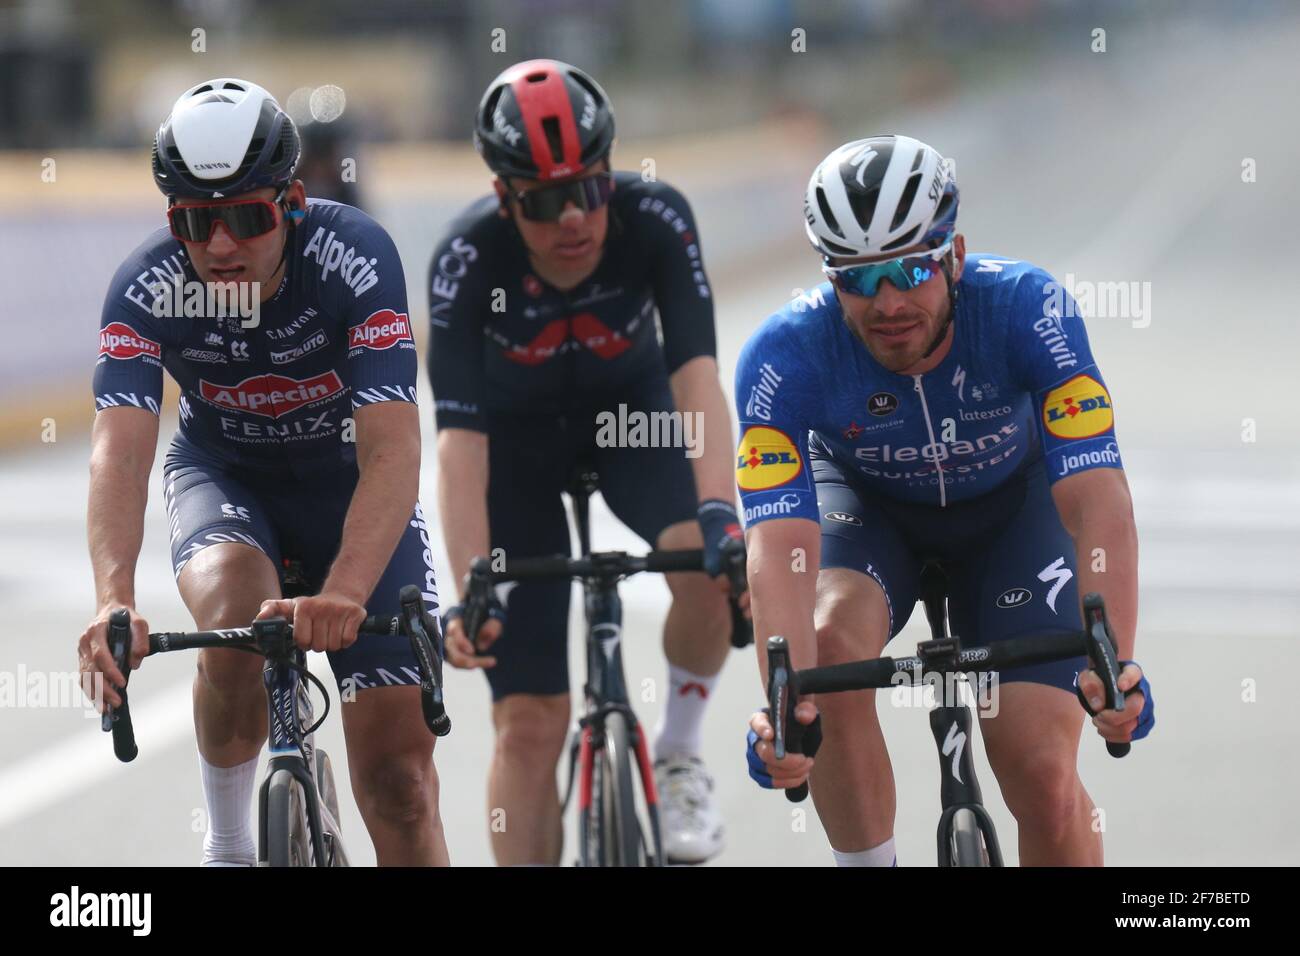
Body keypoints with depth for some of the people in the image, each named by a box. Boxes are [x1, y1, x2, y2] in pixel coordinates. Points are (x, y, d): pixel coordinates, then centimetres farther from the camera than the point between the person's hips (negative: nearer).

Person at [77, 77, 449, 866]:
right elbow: (120, 452, -37)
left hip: (351, 481, 0)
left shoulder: (356, 257, -30)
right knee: (235, 620, -34)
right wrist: (114, 601, -55)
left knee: (397, 765, -9)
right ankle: (229, 845, -10)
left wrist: (342, 596, -55)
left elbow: (391, 451, -39)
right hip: (224, 473, 1)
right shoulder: (147, 289, -26)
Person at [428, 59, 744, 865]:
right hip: (517, 438, -1)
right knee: (530, 722, -8)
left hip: (629, 408, 1)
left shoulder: (656, 219, -29)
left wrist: (719, 514, -51)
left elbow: (696, 372, -37)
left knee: (709, 564, -31)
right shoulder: (469, 260, -31)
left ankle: (678, 757, -4)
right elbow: (460, 436, -33)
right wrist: (469, 588, -42)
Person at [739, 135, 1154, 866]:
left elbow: (1099, 500, -40)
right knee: (831, 648, -33)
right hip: (866, 503, 0)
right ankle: (869, 865, -13)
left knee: (1044, 777, -13)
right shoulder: (784, 353, -33)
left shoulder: (1027, 308, -34)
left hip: (1010, 505, 0)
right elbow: (780, 545, -41)